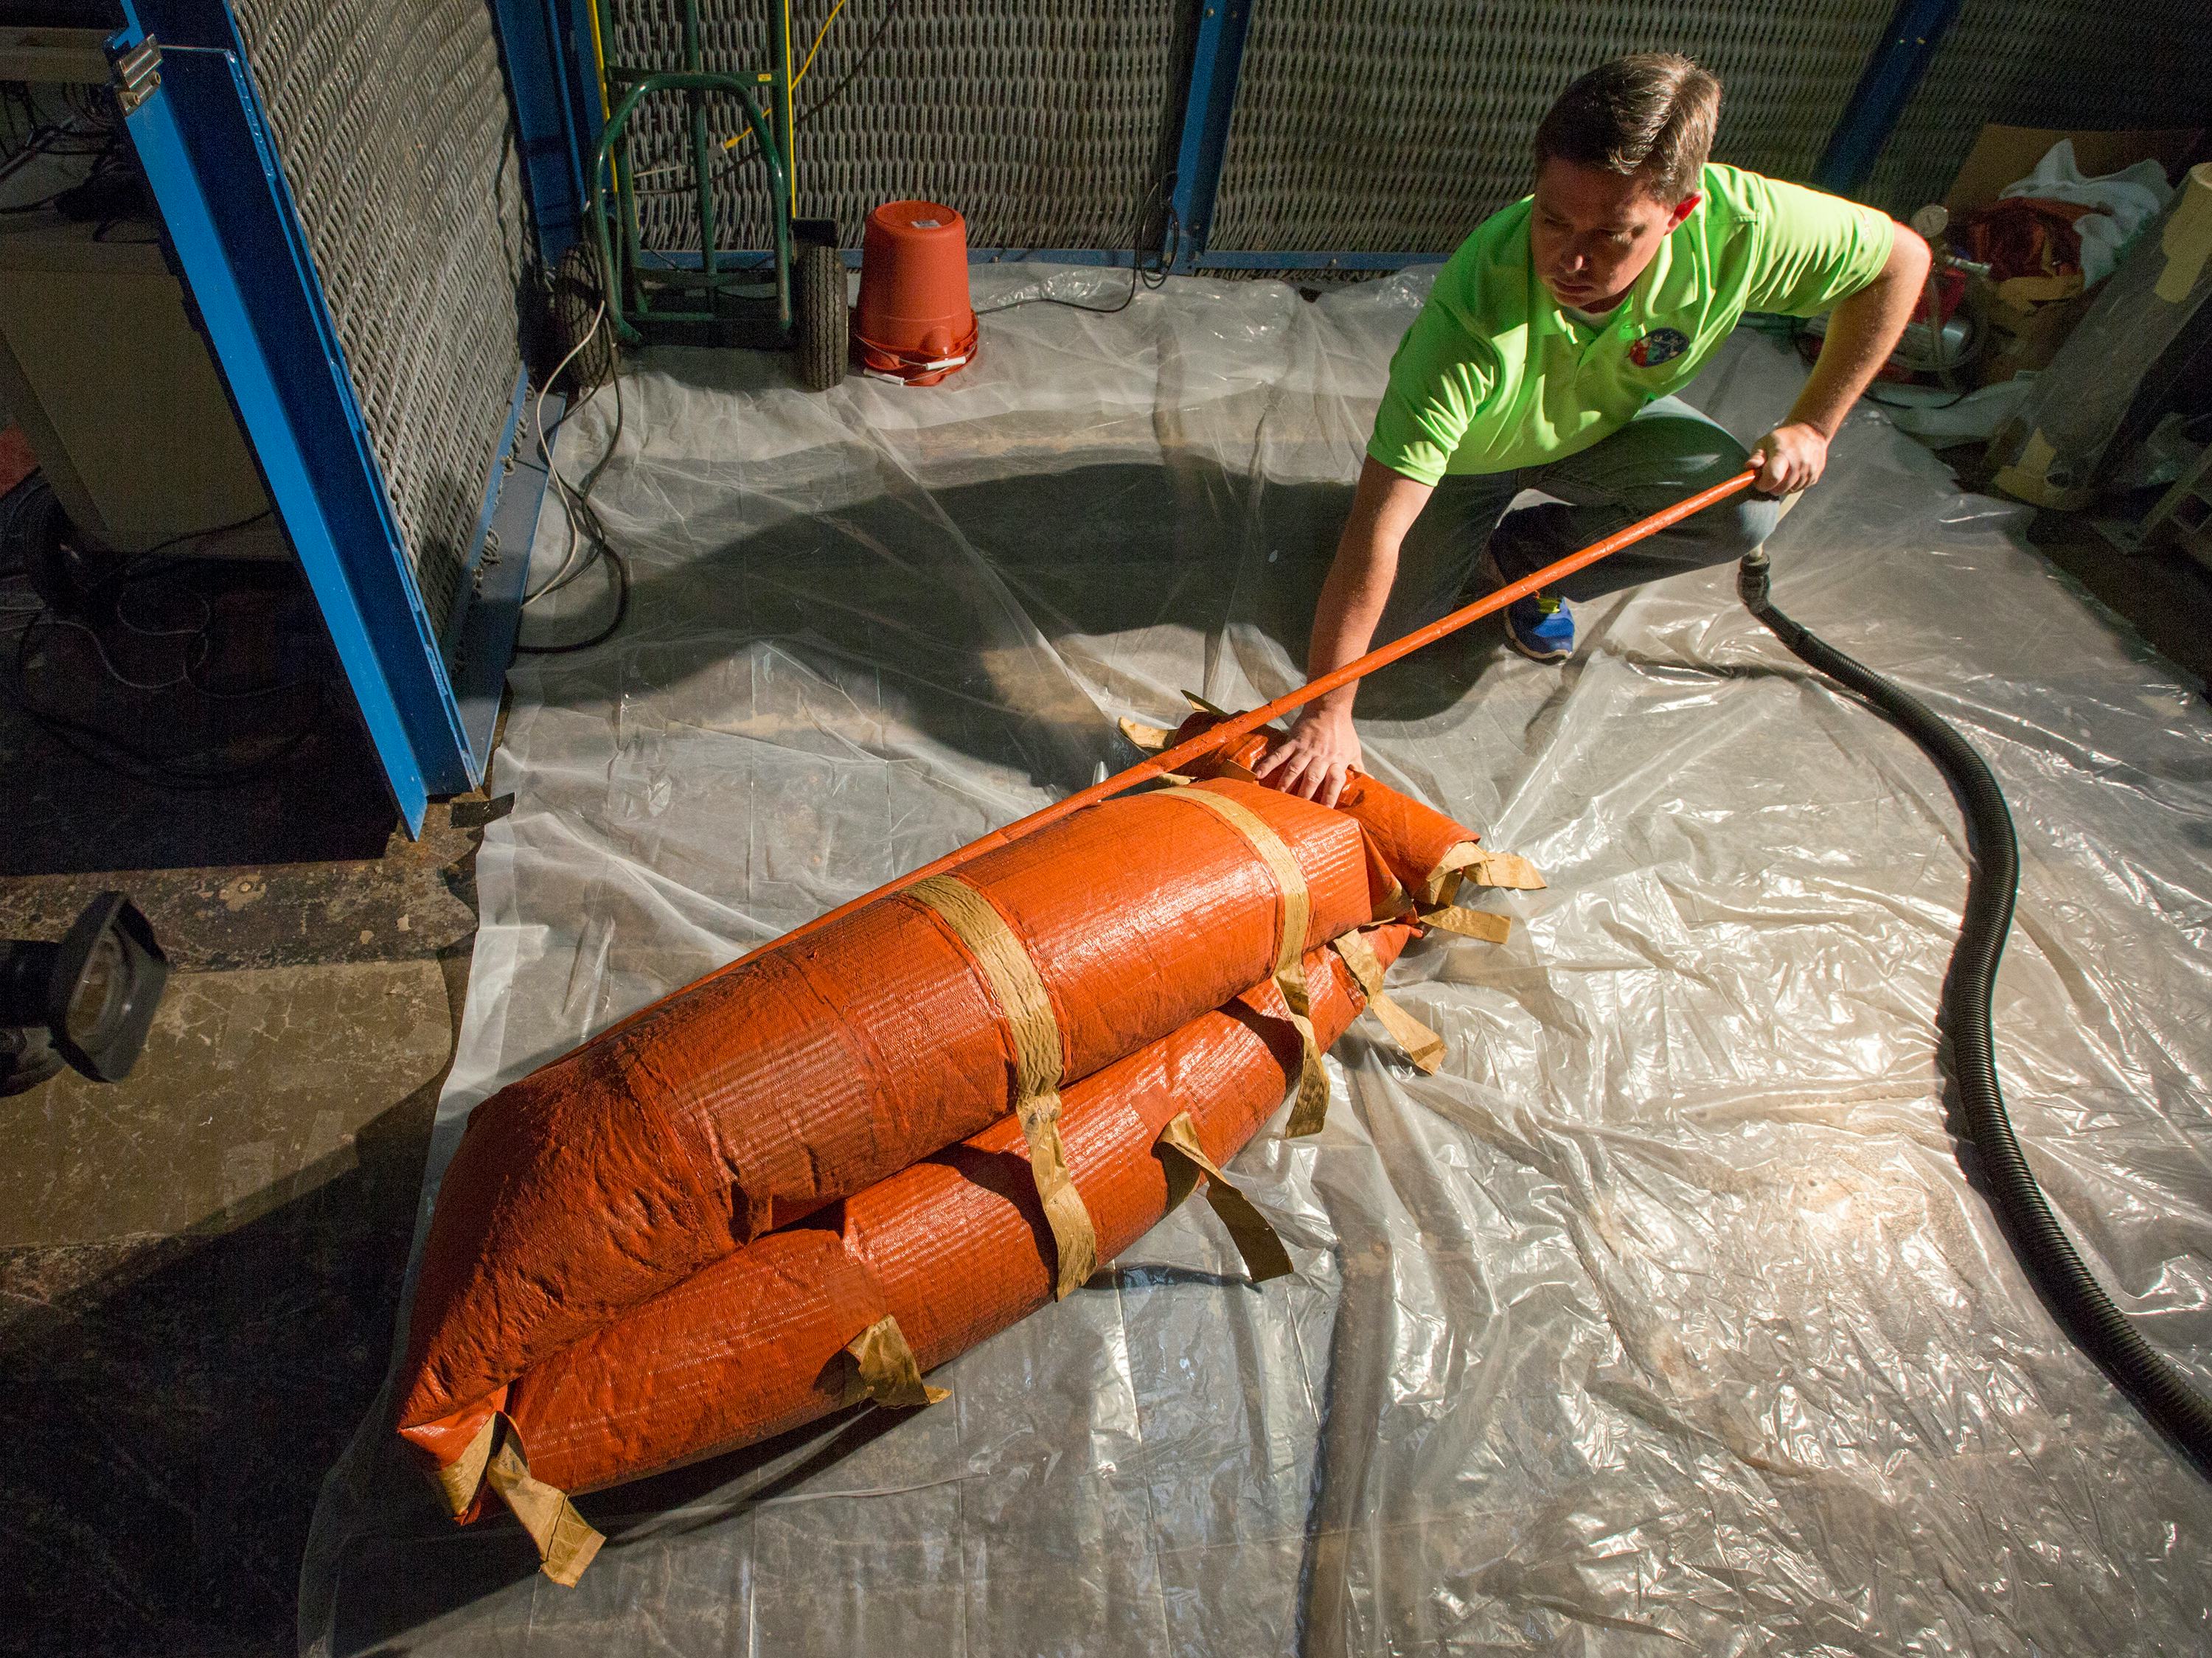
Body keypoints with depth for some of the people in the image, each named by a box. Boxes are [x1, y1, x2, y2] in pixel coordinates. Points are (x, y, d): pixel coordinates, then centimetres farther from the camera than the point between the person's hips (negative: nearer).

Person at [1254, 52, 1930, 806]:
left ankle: (1520, 555, 4)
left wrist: (1812, 425, -15)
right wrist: (1326, 715, -48)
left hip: (1602, 424, 3)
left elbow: (1901, 257, -11)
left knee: (1744, 506, -23)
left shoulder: (1740, 225, -33)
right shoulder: (1476, 308, -43)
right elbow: (1375, 531, -46)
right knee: (1385, 627, -9)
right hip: (1465, 449, -2)